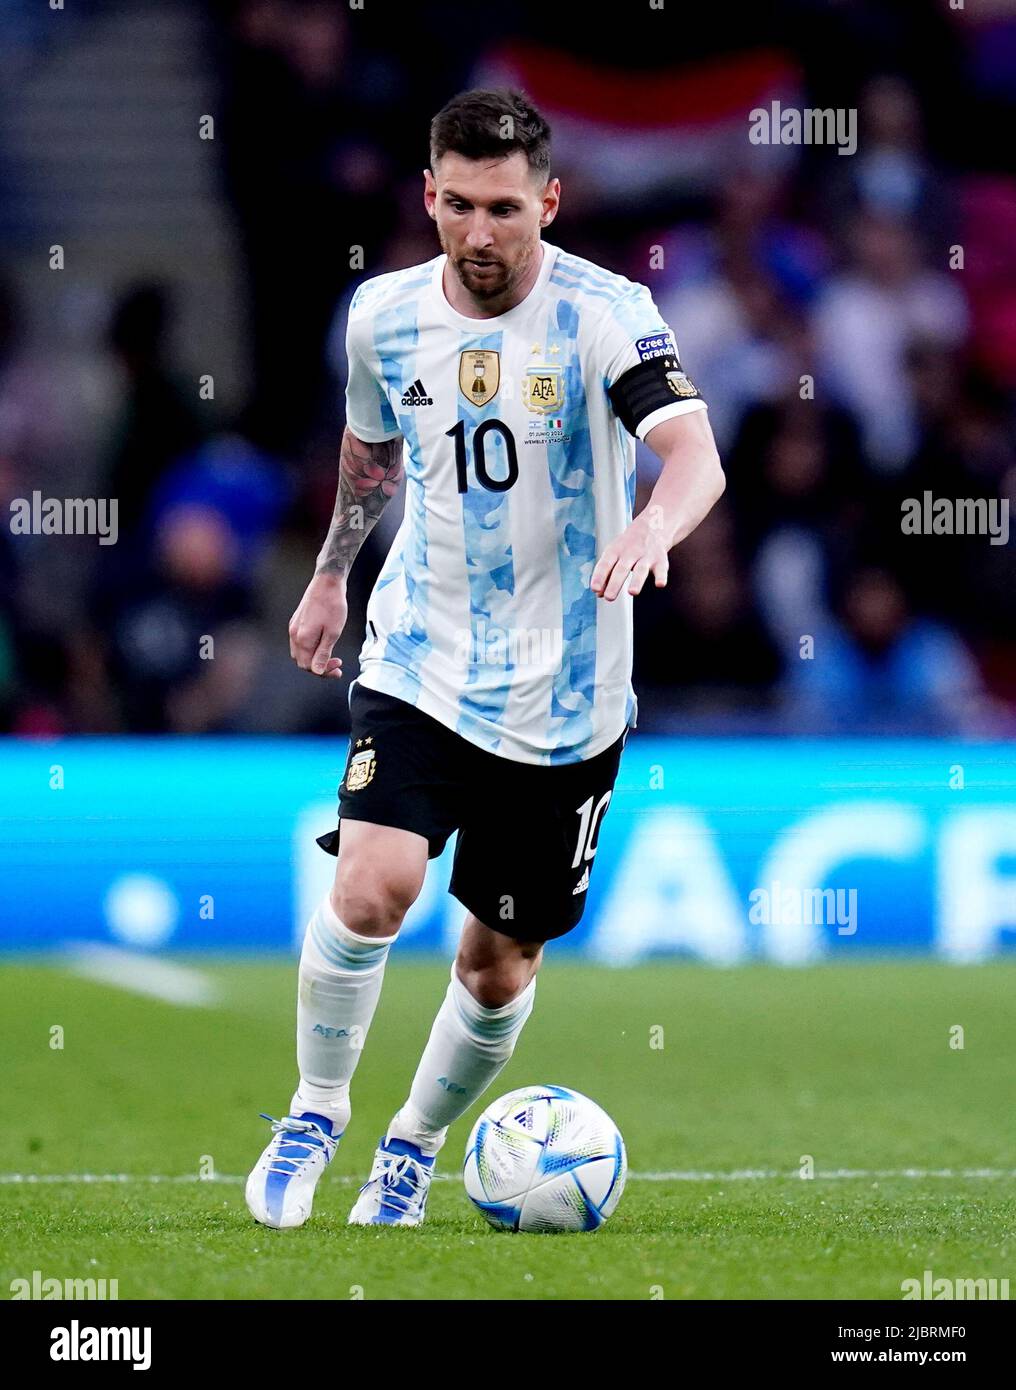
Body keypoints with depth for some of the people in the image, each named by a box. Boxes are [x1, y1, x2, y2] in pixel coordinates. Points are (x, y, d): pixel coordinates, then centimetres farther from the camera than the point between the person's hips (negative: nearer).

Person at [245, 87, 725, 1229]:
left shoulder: (606, 315, -15)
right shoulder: (385, 316, -2)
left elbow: (694, 454, -31)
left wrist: (652, 527, -52)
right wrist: (330, 577, 28)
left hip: (562, 699, -1)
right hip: (418, 664, 1)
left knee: (501, 963, 7)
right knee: (372, 887, -22)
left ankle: (412, 1152, 33)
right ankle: (315, 1114, 1)